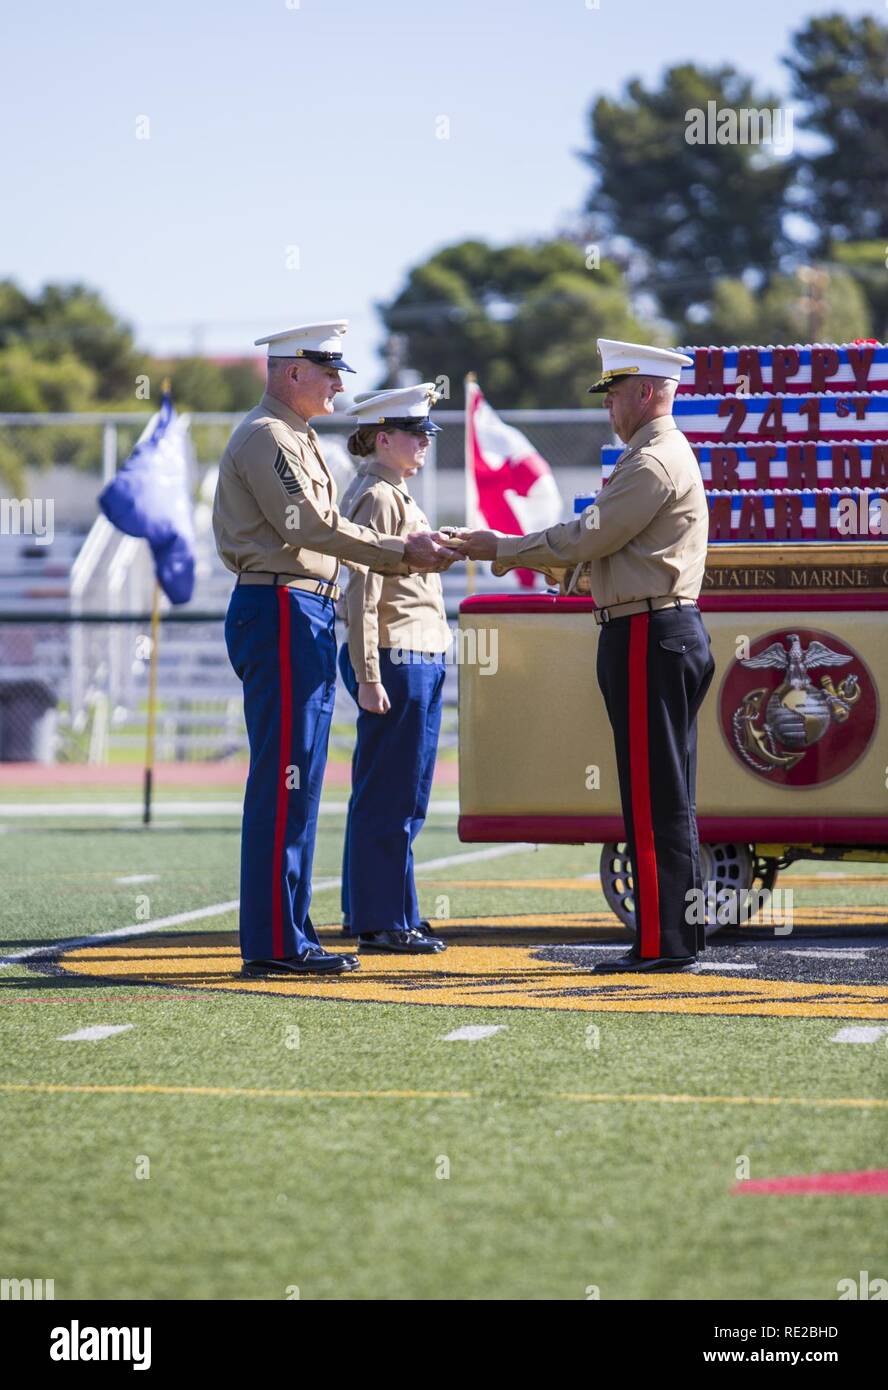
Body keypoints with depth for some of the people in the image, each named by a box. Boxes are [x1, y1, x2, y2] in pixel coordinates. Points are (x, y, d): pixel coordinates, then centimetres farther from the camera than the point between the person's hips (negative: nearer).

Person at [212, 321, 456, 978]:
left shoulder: (298, 439, 22)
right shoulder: (266, 437, -10)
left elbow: (319, 531, 20)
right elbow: (312, 527, -17)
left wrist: (409, 554, 10)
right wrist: (401, 550, -11)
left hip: (305, 620, 11)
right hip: (282, 611, -11)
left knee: (298, 782, 11)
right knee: (285, 781, -10)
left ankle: (287, 934, 15)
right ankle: (275, 942, -9)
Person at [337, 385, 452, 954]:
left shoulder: (396, 495, 18)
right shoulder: (377, 497, -12)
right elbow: (362, 594, -17)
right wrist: (369, 677, -21)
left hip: (420, 660, 10)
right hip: (398, 660, -10)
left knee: (404, 797, 14)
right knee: (392, 796, -5)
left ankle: (370, 912, 21)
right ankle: (384, 921, -1)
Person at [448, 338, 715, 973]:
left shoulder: (654, 462, -13)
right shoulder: (663, 455, 21)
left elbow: (586, 539, -15)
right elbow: (598, 545, 21)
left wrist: (502, 548, -6)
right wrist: (510, 551, 15)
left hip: (649, 639, -11)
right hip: (671, 633, 11)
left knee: (654, 798, -9)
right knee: (667, 796, 12)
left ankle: (662, 941, -8)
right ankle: (678, 936, 15)